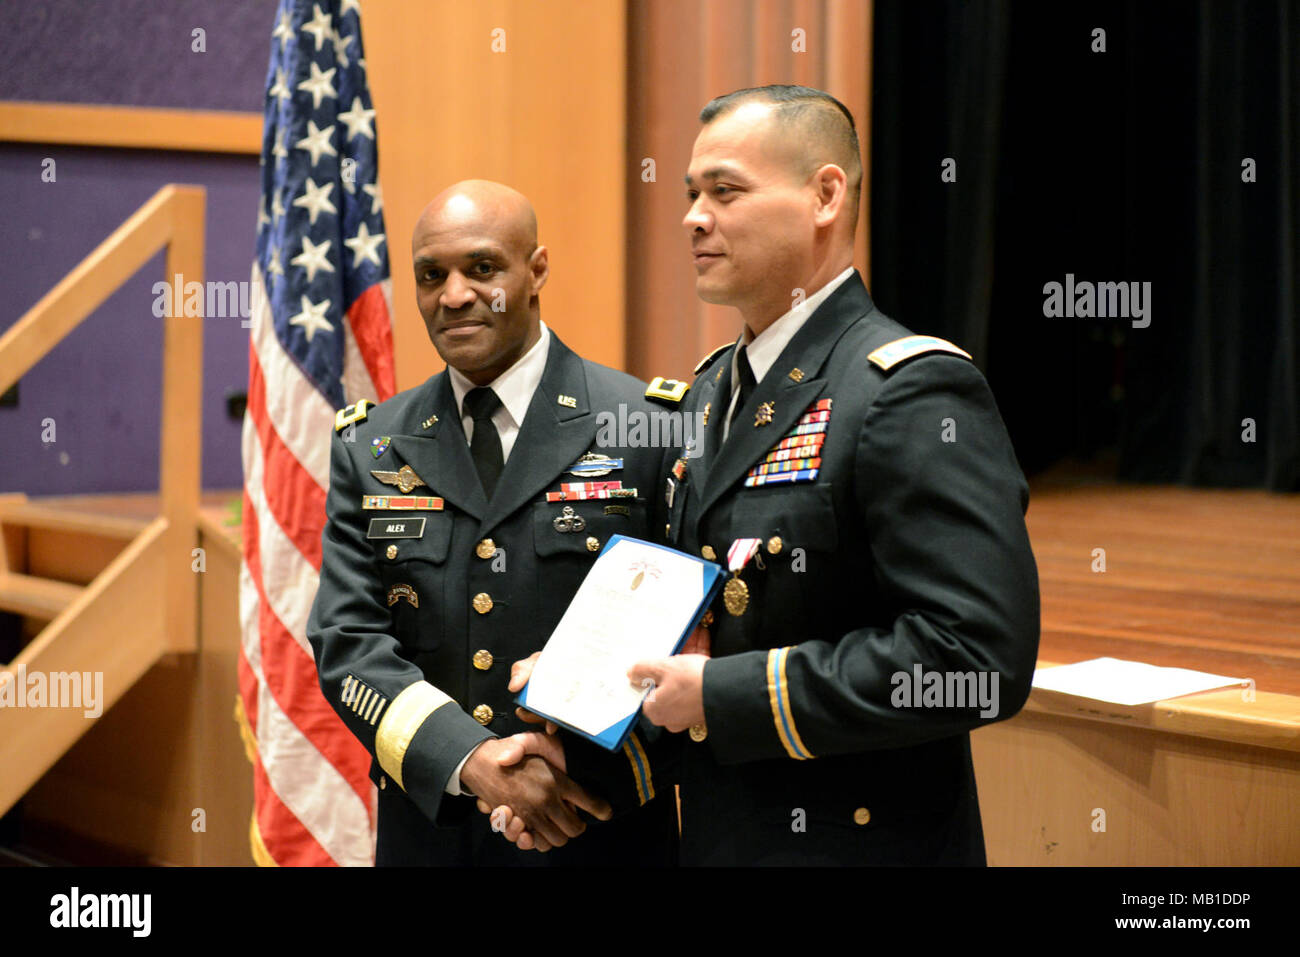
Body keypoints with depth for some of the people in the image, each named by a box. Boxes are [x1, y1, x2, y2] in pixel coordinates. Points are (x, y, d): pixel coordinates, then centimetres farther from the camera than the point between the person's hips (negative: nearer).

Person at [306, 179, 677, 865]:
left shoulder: (648, 427, -6)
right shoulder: (369, 448, 5)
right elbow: (345, 641, -3)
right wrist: (472, 761, -18)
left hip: (600, 830, -2)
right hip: (427, 829, 3)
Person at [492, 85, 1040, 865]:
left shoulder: (915, 391, -18)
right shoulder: (715, 388, 10)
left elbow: (978, 655, -27)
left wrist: (724, 695, -22)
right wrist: (588, 761, 2)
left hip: (859, 843, -8)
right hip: (719, 835, 8)